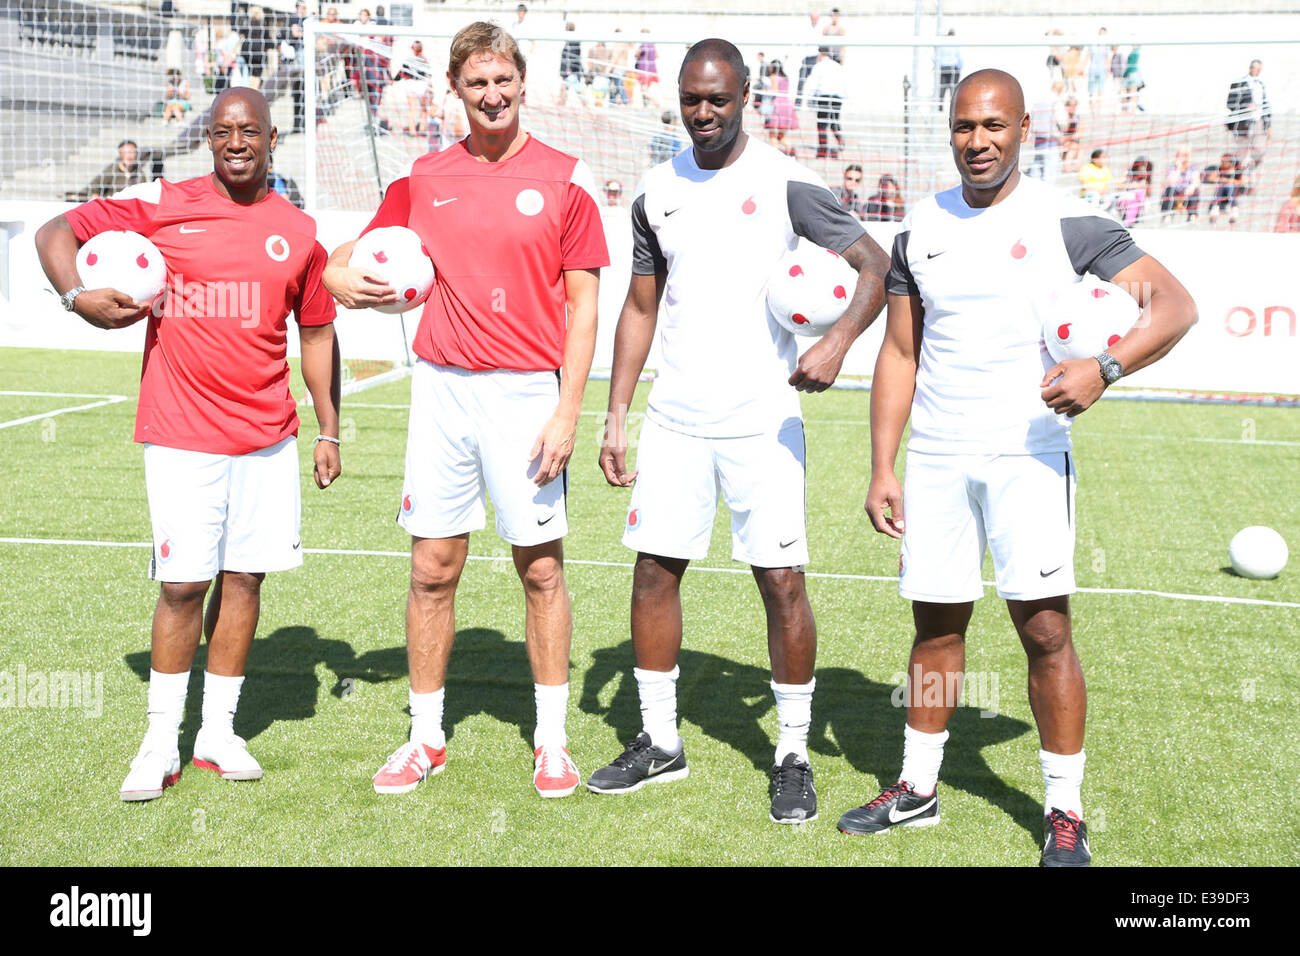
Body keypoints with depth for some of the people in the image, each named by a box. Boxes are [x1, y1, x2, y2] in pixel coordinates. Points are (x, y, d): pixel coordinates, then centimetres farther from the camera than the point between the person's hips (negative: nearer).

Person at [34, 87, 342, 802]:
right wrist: (79, 297, -14)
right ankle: (160, 743, 10)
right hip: (182, 438, -3)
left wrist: (328, 430, 13)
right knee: (183, 584, -4)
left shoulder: (298, 232, 8)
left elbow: (316, 333, 16)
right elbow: (56, 232, 5)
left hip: (268, 438, 3)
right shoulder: (160, 207, 0)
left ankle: (219, 733, 18)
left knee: (244, 578, 6)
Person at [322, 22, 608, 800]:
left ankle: (552, 740, 16)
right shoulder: (425, 178, 10)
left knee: (541, 567, 2)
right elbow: (349, 260, 19)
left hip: (528, 392, -3)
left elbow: (584, 304, -1)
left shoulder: (565, 178, 1)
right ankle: (426, 738, 19)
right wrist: (347, 280, -5)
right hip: (441, 386, 3)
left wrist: (568, 411, -9)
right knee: (432, 568, 6)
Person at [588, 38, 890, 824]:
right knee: (655, 573, 6)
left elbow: (877, 266, -8)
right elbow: (641, 308, 14)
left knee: (782, 582, -3)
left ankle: (794, 758, 12)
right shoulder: (658, 193, 8)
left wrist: (838, 343, -26)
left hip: (763, 424, -4)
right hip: (675, 422, 4)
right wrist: (617, 418, 8)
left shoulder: (786, 184, -6)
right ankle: (660, 742, 22)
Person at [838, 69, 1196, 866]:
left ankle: (1066, 812, 8)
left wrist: (1104, 368, -25)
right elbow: (900, 354, 12)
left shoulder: (1067, 223, -4)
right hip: (936, 460, 4)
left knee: (1046, 630, -5)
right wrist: (882, 469, 7)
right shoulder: (922, 230, 9)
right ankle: (917, 789, 25)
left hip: (1027, 455, -4)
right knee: (937, 625, 11)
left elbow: (1176, 305, -8)